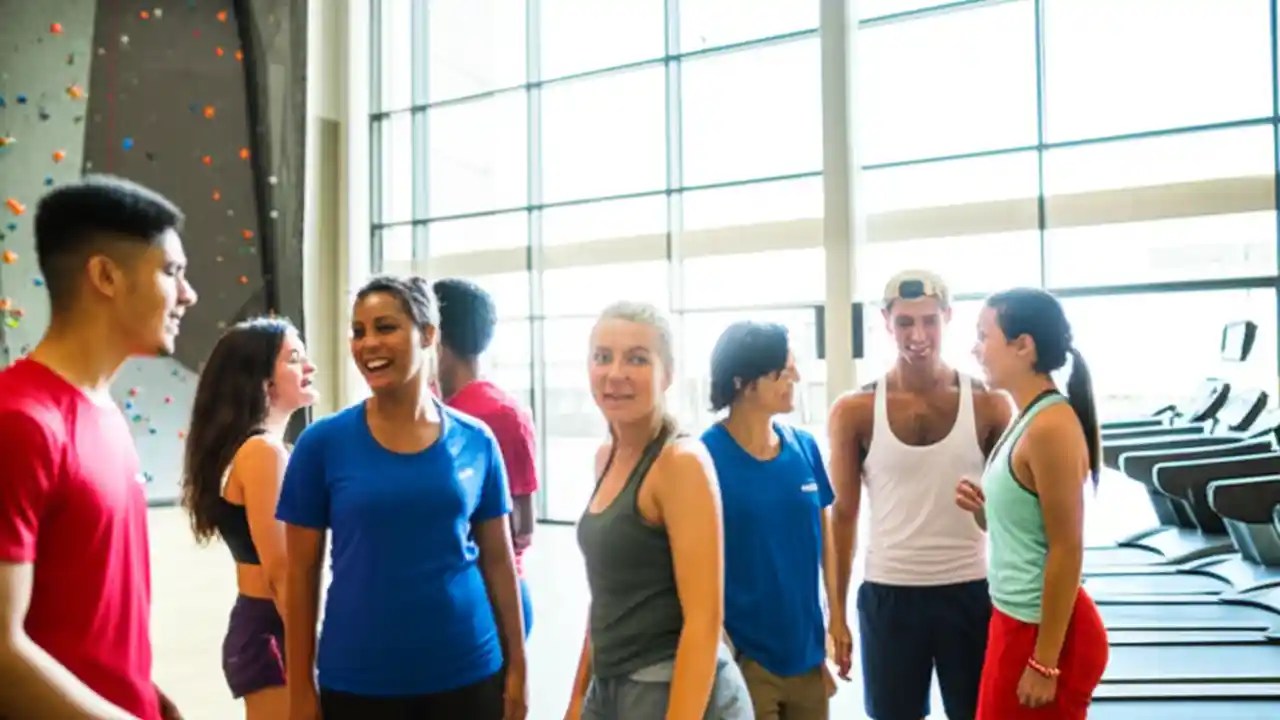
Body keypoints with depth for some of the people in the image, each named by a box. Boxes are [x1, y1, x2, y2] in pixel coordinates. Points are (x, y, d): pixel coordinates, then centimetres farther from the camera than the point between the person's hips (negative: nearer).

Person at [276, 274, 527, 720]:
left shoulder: (475, 442, -2)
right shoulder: (323, 442, -5)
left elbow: (498, 561, 4)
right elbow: (300, 575, -1)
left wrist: (517, 666, 4)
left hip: (468, 673, 1)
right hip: (357, 680, -1)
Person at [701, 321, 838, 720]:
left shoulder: (805, 447, 1)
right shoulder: (707, 456, -14)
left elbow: (824, 539, 8)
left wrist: (837, 620, 7)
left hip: (806, 651, 5)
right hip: (743, 657, -5)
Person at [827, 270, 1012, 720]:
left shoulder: (989, 405, -3)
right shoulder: (855, 412, -3)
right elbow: (843, 515, 2)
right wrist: (836, 613, 3)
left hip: (969, 592, 0)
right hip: (888, 594, 0)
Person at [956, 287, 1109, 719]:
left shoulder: (1052, 426, -20)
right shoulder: (1027, 420, 7)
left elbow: (1067, 550, -20)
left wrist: (1045, 662, -18)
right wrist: (982, 510, -3)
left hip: (1045, 628, -9)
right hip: (1016, 619, 9)